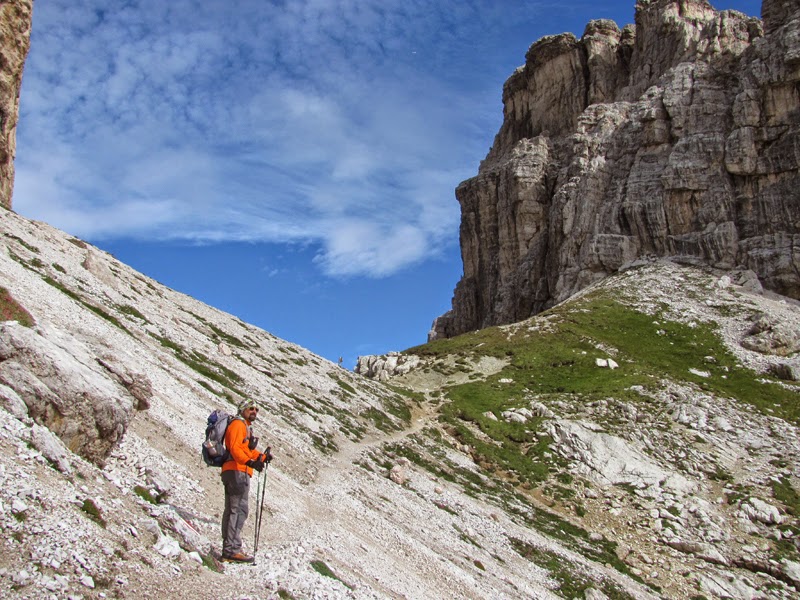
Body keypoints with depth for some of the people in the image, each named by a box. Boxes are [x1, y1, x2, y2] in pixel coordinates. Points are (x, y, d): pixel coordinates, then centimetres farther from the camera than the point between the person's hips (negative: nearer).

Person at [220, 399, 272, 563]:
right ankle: (232, 550, -18)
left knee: (231, 510, 11)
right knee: (239, 510, -14)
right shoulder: (238, 424, -5)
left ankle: (228, 549, 15)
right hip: (237, 471, -11)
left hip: (232, 472, 11)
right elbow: (235, 448, -19)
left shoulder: (246, 427, 27)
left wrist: (263, 457, 12)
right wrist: (250, 462, -32)